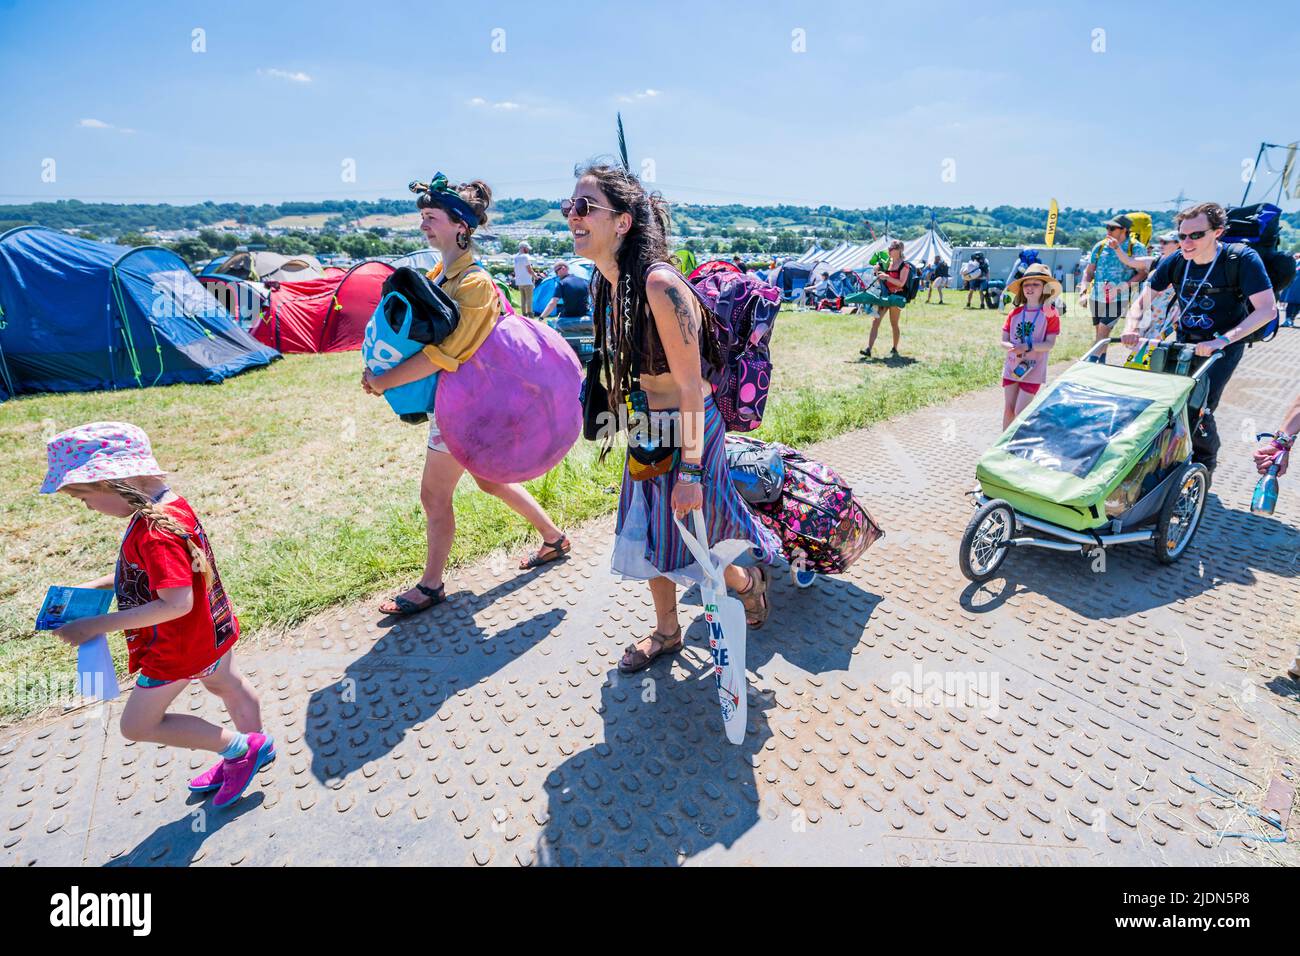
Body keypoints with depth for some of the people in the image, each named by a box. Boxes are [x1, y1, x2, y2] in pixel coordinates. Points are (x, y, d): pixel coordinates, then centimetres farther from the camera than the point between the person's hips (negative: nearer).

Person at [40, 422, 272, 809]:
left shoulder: (154, 531, -33)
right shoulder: (170, 505, -4)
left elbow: (176, 603, -35)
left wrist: (97, 625, -28)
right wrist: (96, 586, 2)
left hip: (180, 645, -9)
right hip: (211, 627, 9)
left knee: (138, 724, 9)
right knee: (226, 685, 25)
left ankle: (240, 748, 14)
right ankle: (252, 748, 46)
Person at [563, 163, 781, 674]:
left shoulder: (659, 284, -25)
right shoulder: (606, 284, 1)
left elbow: (691, 387, -24)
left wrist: (690, 469, -23)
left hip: (689, 431, -8)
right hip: (647, 433, 8)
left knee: (686, 543, 9)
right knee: (646, 538, 16)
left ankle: (751, 579, 41)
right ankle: (666, 631, 38)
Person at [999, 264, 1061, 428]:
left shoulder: (1050, 313, -8)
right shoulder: (1015, 313, 3)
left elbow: (1050, 344, -12)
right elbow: (1004, 341, 3)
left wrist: (1027, 347, -25)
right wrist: (1014, 347, -18)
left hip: (1033, 370, -4)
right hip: (1011, 367, 4)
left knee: (1020, 412, -4)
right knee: (1008, 409, 10)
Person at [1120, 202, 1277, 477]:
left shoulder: (1243, 259, -20)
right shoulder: (1174, 262, -8)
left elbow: (1267, 309, -24)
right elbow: (1143, 300, -3)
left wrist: (1221, 341, -37)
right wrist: (1131, 328, -24)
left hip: (1224, 345, -4)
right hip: (1184, 341, 5)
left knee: (1199, 408, -15)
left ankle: (1205, 466, 9)